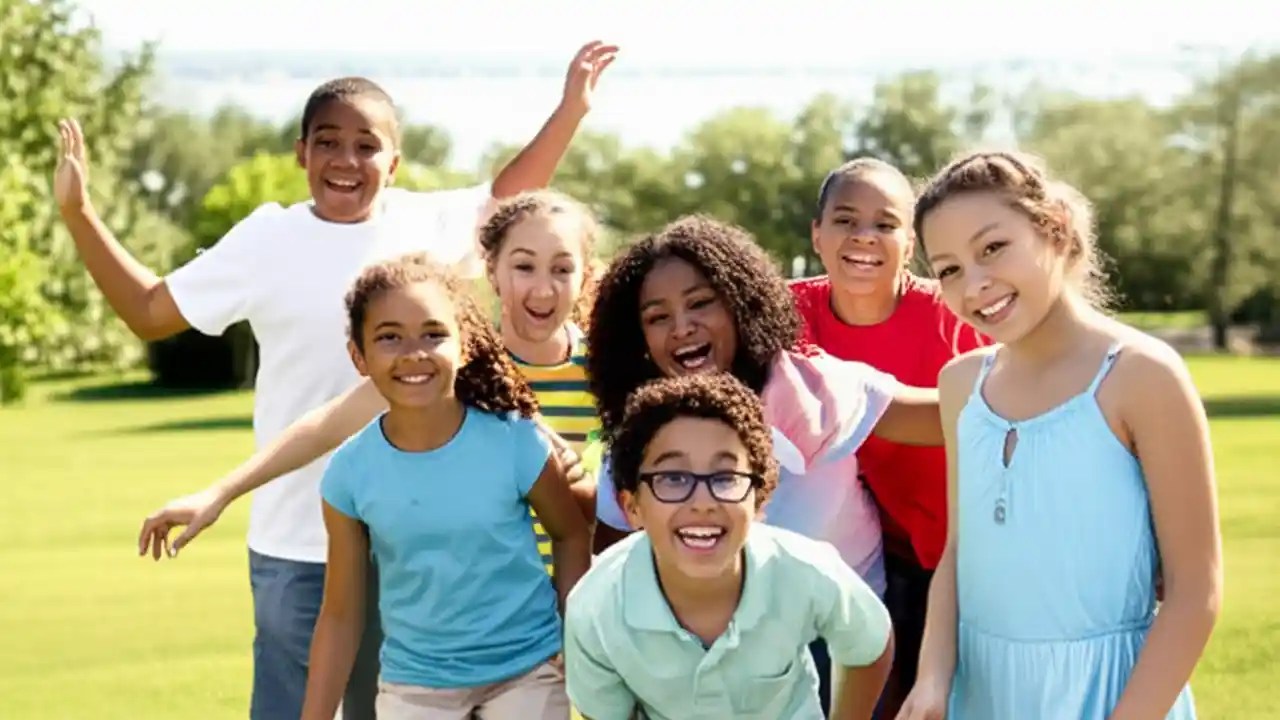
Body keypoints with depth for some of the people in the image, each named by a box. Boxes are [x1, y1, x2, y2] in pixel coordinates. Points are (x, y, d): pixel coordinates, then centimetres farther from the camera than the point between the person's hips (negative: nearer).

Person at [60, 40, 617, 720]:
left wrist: (570, 109, 19)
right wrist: (79, 214, -1)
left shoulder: (426, 222, 3)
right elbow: (150, 312, 6)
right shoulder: (267, 240, -4)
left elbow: (506, 201, 24)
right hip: (297, 544, -3)